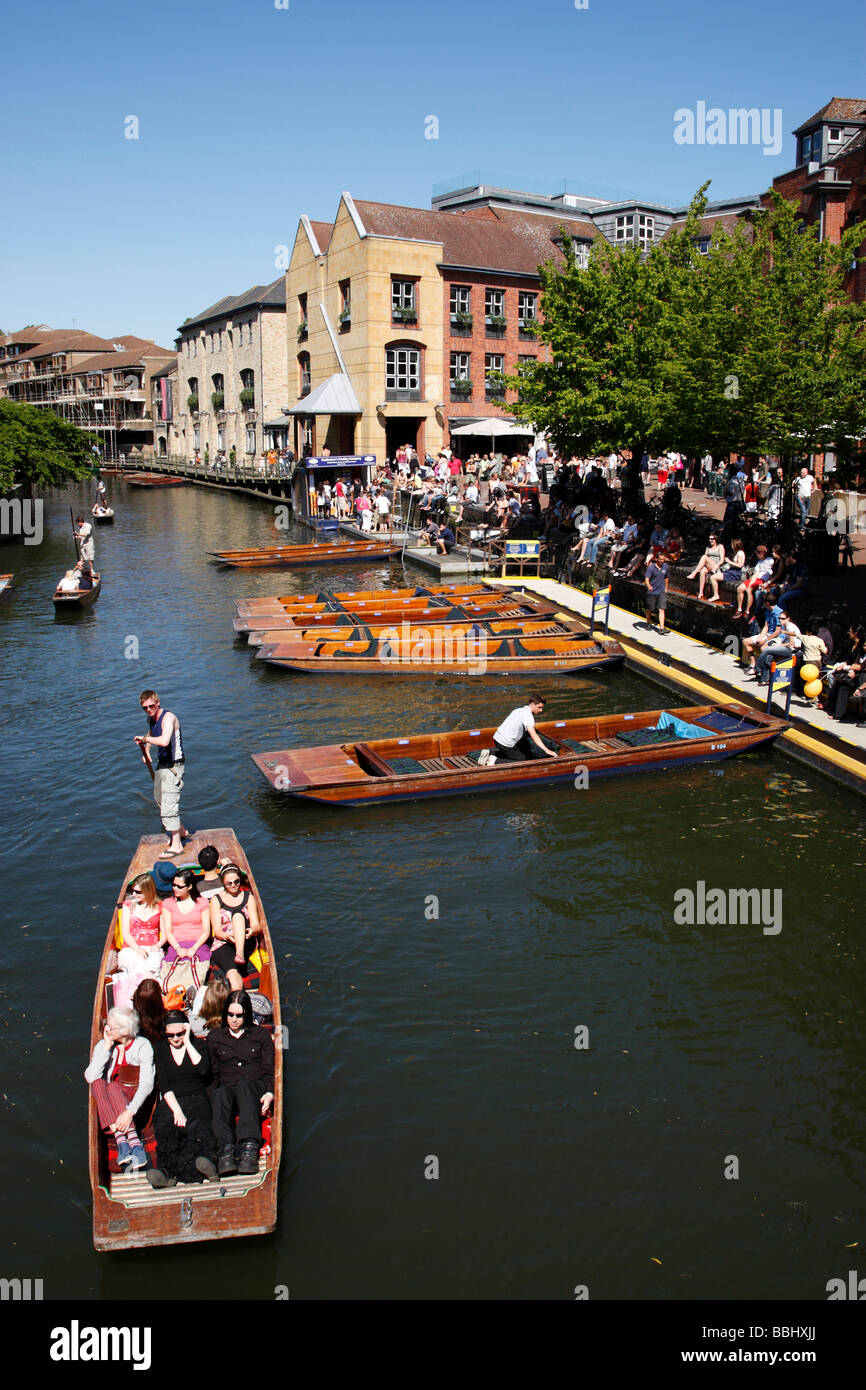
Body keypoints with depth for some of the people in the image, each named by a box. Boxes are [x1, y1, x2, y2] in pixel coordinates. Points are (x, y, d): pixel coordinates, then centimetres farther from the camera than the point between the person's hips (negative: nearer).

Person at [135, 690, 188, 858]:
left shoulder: (168, 717, -22)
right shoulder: (150, 719, 7)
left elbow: (164, 741, -39)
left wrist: (145, 739, -24)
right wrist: (146, 750, 17)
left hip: (174, 766, -10)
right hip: (161, 763, 10)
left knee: (168, 805, -10)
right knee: (160, 799, 21)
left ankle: (176, 845, -1)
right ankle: (181, 831, 37)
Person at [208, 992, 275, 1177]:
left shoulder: (261, 1034, 16)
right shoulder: (214, 1037, 18)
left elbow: (269, 1070, 10)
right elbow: (213, 1074, 13)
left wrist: (269, 1093, -9)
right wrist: (215, 1093, -7)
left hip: (254, 1089, -1)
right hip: (228, 1091, 1)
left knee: (244, 1084, -36)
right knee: (221, 1092, -35)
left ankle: (249, 1147, -53)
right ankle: (226, 1149, -54)